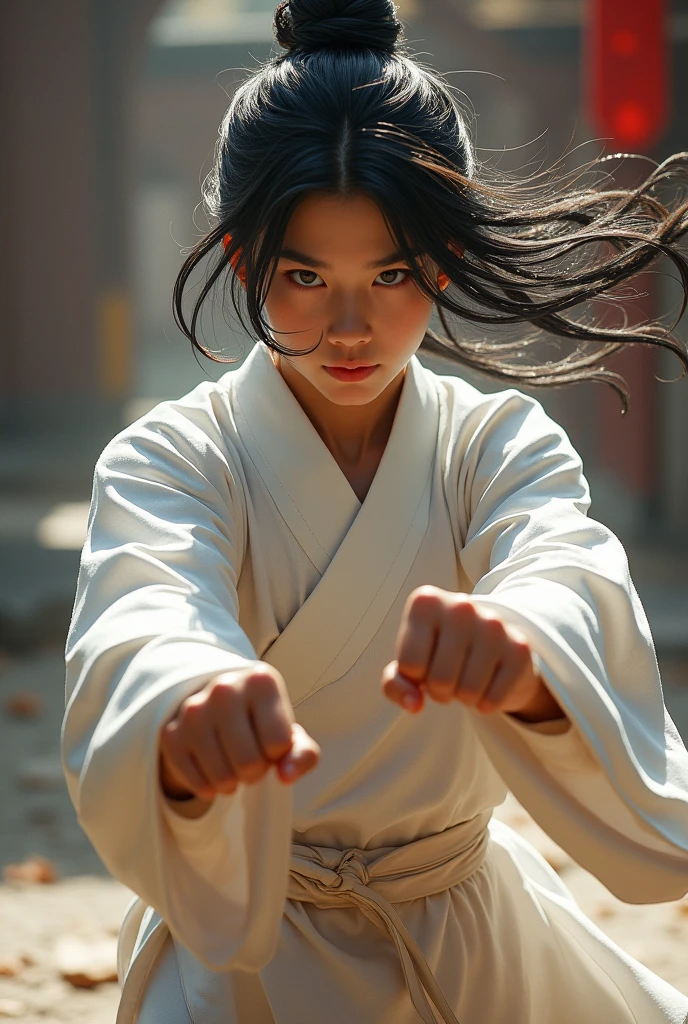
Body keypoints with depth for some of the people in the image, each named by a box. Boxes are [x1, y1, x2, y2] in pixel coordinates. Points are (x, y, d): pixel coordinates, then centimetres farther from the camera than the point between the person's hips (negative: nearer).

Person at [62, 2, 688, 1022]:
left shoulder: (503, 446, -7)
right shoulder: (169, 460, -14)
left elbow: (567, 576, -30)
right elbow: (148, 623, -36)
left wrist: (516, 647, -55)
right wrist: (193, 719, -61)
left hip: (470, 934, 3)